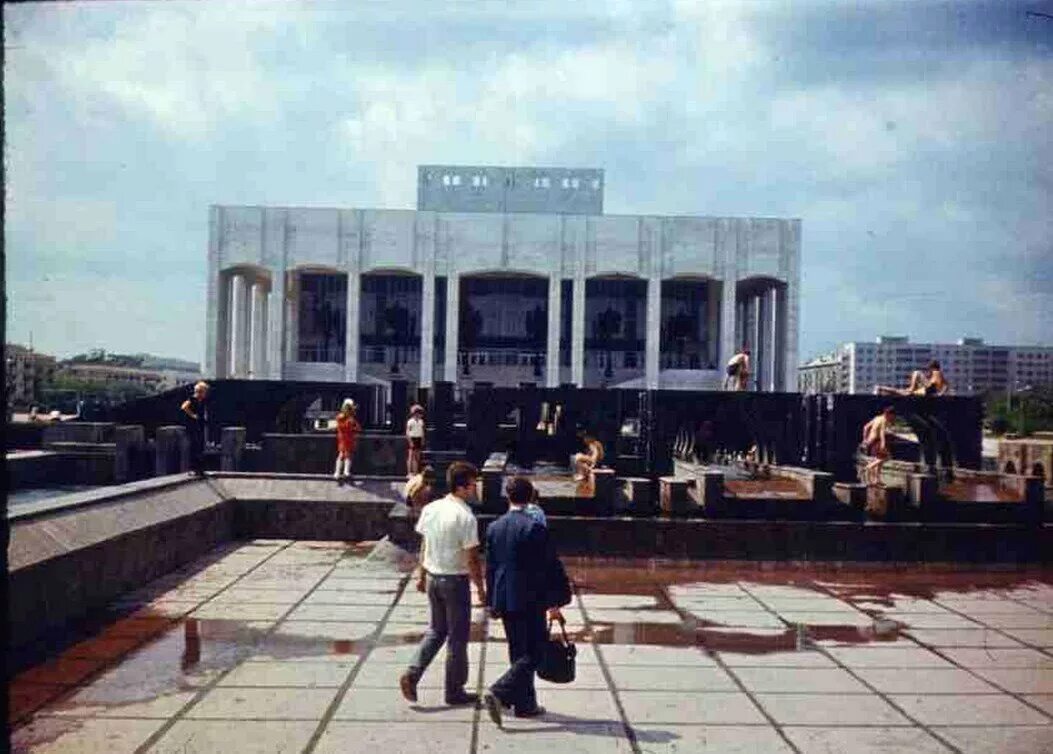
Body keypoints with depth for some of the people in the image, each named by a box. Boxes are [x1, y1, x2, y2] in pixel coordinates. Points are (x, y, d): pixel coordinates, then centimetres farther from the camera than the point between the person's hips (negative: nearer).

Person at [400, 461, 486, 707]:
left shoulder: (430, 509, 1)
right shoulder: (465, 517, -20)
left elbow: (424, 546, 9)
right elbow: (472, 559, -17)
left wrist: (422, 575, 20)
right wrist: (481, 590, -8)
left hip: (432, 578, 7)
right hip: (455, 581, -6)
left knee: (436, 630, 21)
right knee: (457, 637, 8)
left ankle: (412, 673, 7)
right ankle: (454, 691, 18)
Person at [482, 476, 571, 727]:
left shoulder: (494, 527, 3)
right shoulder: (535, 528, -15)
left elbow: (490, 567, 10)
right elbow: (549, 567, -13)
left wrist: (493, 602, 19)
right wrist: (554, 603, -5)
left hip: (504, 600, 7)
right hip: (529, 601, -7)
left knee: (519, 653, 16)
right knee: (533, 653, 1)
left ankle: (525, 704, 23)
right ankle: (498, 693, -11)